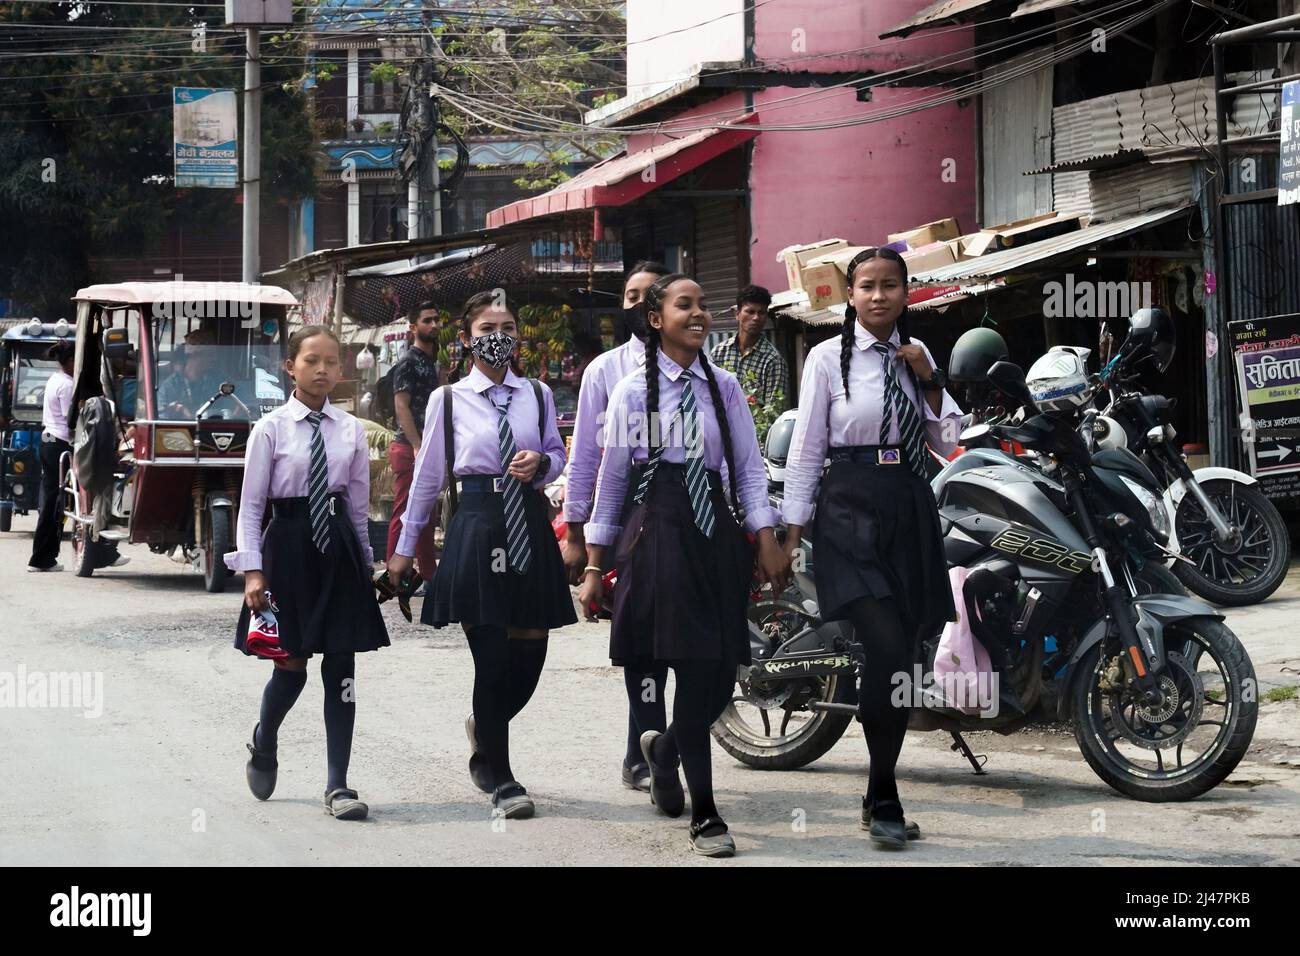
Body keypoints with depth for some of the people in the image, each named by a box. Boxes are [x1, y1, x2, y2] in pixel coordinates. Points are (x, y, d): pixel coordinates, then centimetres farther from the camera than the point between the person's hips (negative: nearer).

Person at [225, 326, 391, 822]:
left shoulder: (351, 431, 5)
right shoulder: (271, 429, -4)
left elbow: (358, 503, 12)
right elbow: (250, 504, -4)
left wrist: (365, 561, 13)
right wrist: (252, 570, -9)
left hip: (338, 544, 3)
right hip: (289, 544, -3)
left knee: (341, 665, -1)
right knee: (292, 664, 1)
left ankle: (338, 785, 3)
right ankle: (264, 743, 34)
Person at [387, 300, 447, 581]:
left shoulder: (432, 364, 18)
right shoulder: (408, 363, -8)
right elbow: (401, 406, -15)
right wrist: (417, 447, -21)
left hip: (426, 447, 9)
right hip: (408, 448, -9)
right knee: (404, 513, -8)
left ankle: (428, 574, 16)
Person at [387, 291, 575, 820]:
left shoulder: (538, 395, 7)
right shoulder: (447, 400, 1)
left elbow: (557, 453, 18)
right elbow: (427, 476, 7)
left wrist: (541, 464, -7)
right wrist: (405, 548, 11)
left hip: (530, 526, 3)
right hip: (477, 524, -3)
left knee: (530, 654, 4)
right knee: (492, 658, -3)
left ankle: (485, 727, 36)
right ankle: (499, 780, 8)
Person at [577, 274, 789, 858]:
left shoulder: (724, 387, 10)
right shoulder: (633, 391, 2)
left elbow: (749, 469, 8)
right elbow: (612, 480, 5)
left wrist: (767, 543, -3)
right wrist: (593, 567, 5)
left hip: (716, 531, 4)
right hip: (659, 531, -3)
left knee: (721, 675, 1)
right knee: (695, 671, -11)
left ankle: (666, 748, 35)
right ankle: (703, 815, -3)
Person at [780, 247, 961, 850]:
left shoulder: (916, 353, 12)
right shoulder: (828, 358, -1)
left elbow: (947, 442, 11)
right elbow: (806, 449, 0)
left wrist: (929, 379, -2)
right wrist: (792, 534, -3)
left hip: (911, 511, 5)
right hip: (852, 510, -5)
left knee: (901, 656, 5)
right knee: (888, 651, -18)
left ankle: (880, 799, 17)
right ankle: (884, 801, -9)